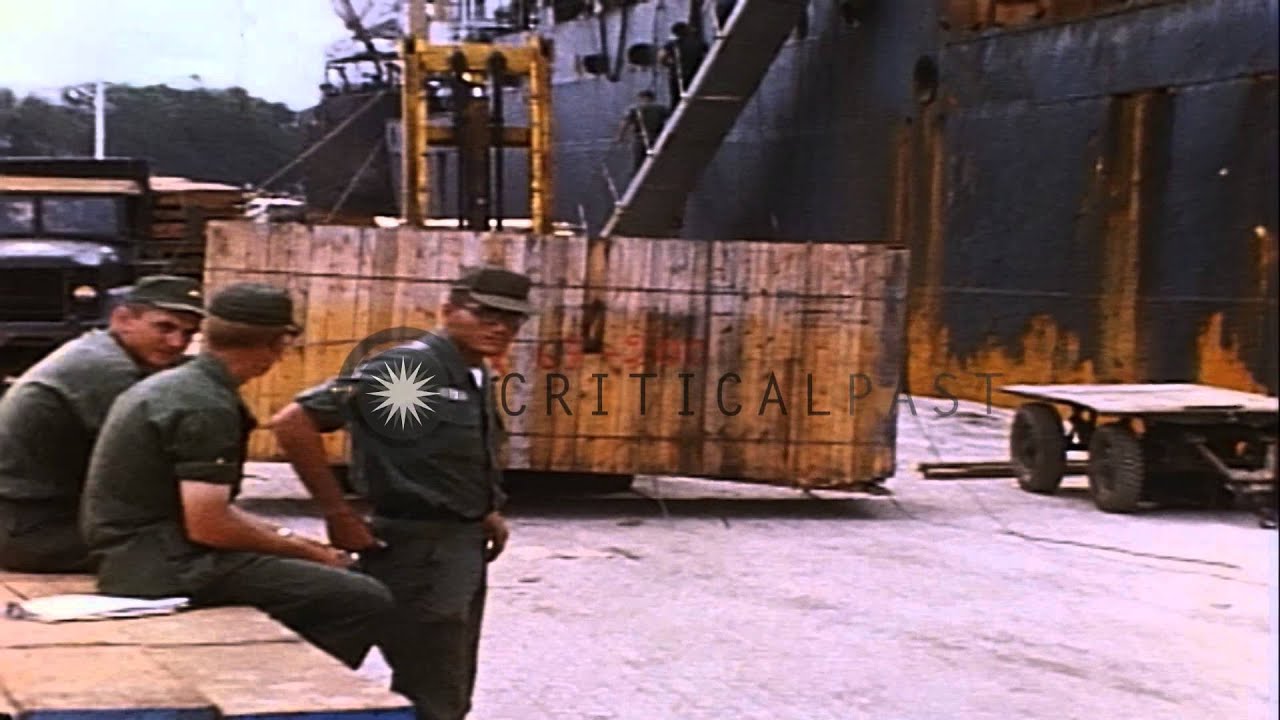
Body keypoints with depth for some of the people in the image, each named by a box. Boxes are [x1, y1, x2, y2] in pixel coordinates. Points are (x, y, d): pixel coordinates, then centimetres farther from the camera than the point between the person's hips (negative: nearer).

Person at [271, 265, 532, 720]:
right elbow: (293, 422, -23)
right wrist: (339, 515, -20)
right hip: (418, 550, -10)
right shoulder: (408, 368, -18)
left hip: (466, 547, 10)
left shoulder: (475, 377, 10)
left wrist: (487, 513, 10)